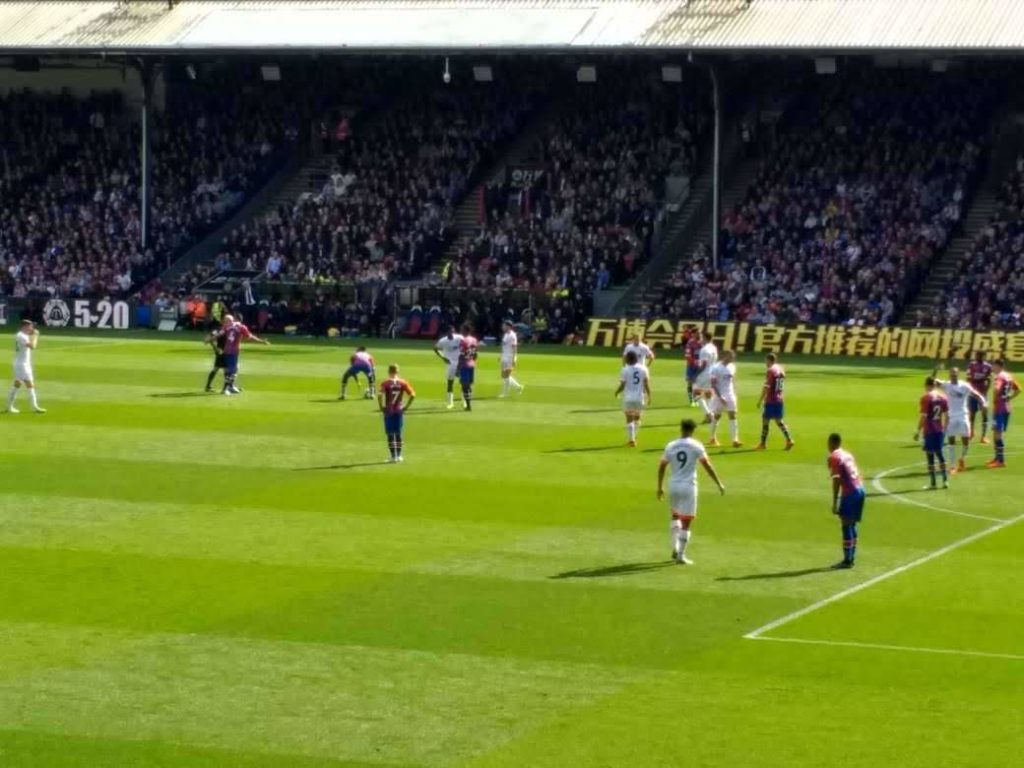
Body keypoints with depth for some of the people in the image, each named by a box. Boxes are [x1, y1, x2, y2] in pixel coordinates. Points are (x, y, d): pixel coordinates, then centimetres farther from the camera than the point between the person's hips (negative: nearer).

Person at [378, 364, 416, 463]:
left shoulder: (386, 383, -8)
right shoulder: (403, 383, 0)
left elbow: (380, 395, -20)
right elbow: (412, 395, -4)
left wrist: (381, 407, -6)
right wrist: (406, 407, 4)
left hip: (388, 411, -3)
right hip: (399, 411, 3)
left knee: (390, 434, 2)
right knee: (398, 433, 14)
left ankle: (393, 456, -1)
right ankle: (399, 455, 17)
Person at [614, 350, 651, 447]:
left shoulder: (625, 370, -8)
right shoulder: (643, 369, 1)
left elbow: (622, 385, -6)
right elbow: (646, 384, 0)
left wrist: (617, 392, 12)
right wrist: (649, 396, 7)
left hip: (628, 398, -3)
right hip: (640, 397, 3)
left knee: (629, 419, 2)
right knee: (637, 417, 19)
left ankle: (631, 439, -4)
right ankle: (633, 438, 26)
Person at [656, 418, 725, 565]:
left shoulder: (670, 446, 4)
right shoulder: (696, 446, -6)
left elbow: (662, 467, 8)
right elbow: (707, 466, -9)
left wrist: (660, 487, 19)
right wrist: (719, 483, -4)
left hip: (673, 486, 4)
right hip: (688, 487, -4)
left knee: (675, 516, 25)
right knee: (686, 523, 1)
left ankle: (675, 548, 16)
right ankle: (681, 556, -1)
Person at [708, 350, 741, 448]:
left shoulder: (731, 366, 6)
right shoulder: (716, 368, -14)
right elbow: (713, 384, -15)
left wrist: (734, 393, 11)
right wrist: (720, 397, -20)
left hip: (730, 395, 5)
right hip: (719, 396, -5)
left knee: (732, 416, -5)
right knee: (716, 416, 7)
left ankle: (734, 440, -10)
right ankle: (713, 438, 26)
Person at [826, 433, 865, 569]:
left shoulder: (834, 457, -8)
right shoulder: (848, 454, 17)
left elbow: (836, 480, -16)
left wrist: (835, 503, -15)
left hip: (849, 492, -8)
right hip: (860, 489, 8)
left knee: (846, 525, -4)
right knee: (852, 525, 16)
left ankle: (847, 560, -5)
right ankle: (851, 557, 19)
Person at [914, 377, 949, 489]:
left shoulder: (926, 398, -11)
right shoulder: (943, 398, 5)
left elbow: (923, 417, -14)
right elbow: (947, 416, 8)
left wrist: (918, 431, -8)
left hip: (929, 431, -5)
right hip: (940, 430, 5)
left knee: (930, 455, 0)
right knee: (939, 453, 16)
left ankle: (933, 483, 0)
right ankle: (945, 480, 15)